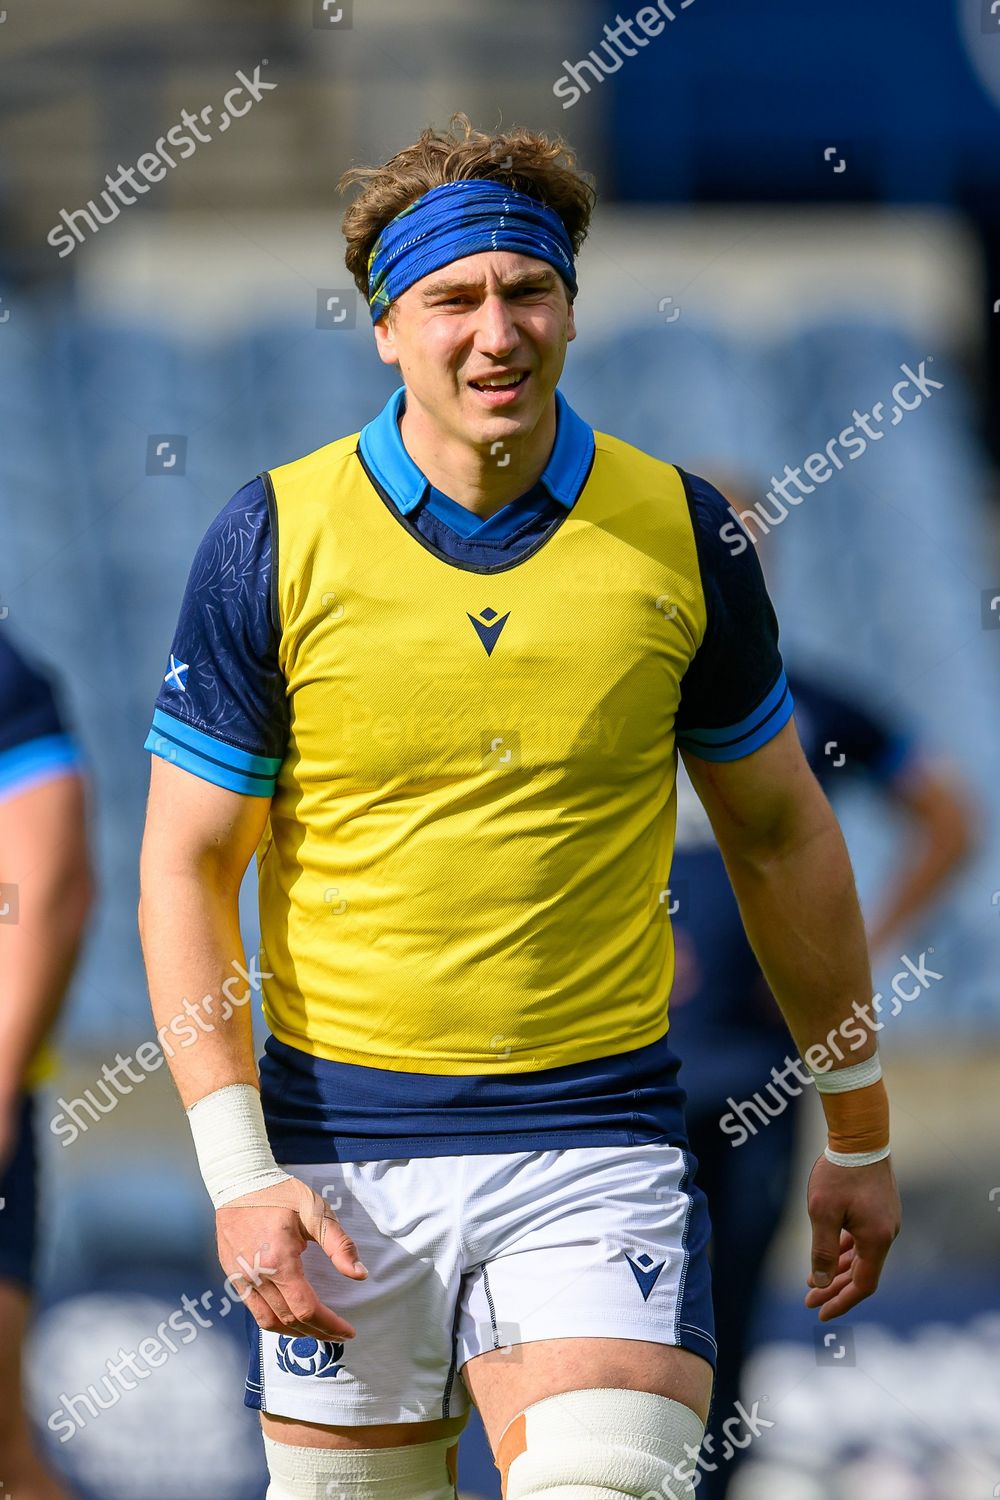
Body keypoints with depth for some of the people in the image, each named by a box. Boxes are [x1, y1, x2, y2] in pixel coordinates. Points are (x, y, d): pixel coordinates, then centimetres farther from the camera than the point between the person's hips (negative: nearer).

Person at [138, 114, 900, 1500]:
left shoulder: (681, 533, 1)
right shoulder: (275, 539, -3)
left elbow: (781, 835, 12)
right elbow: (187, 868, -1)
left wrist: (860, 1136, 17)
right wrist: (238, 1170, -10)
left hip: (600, 1145, 0)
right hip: (341, 1153, 0)